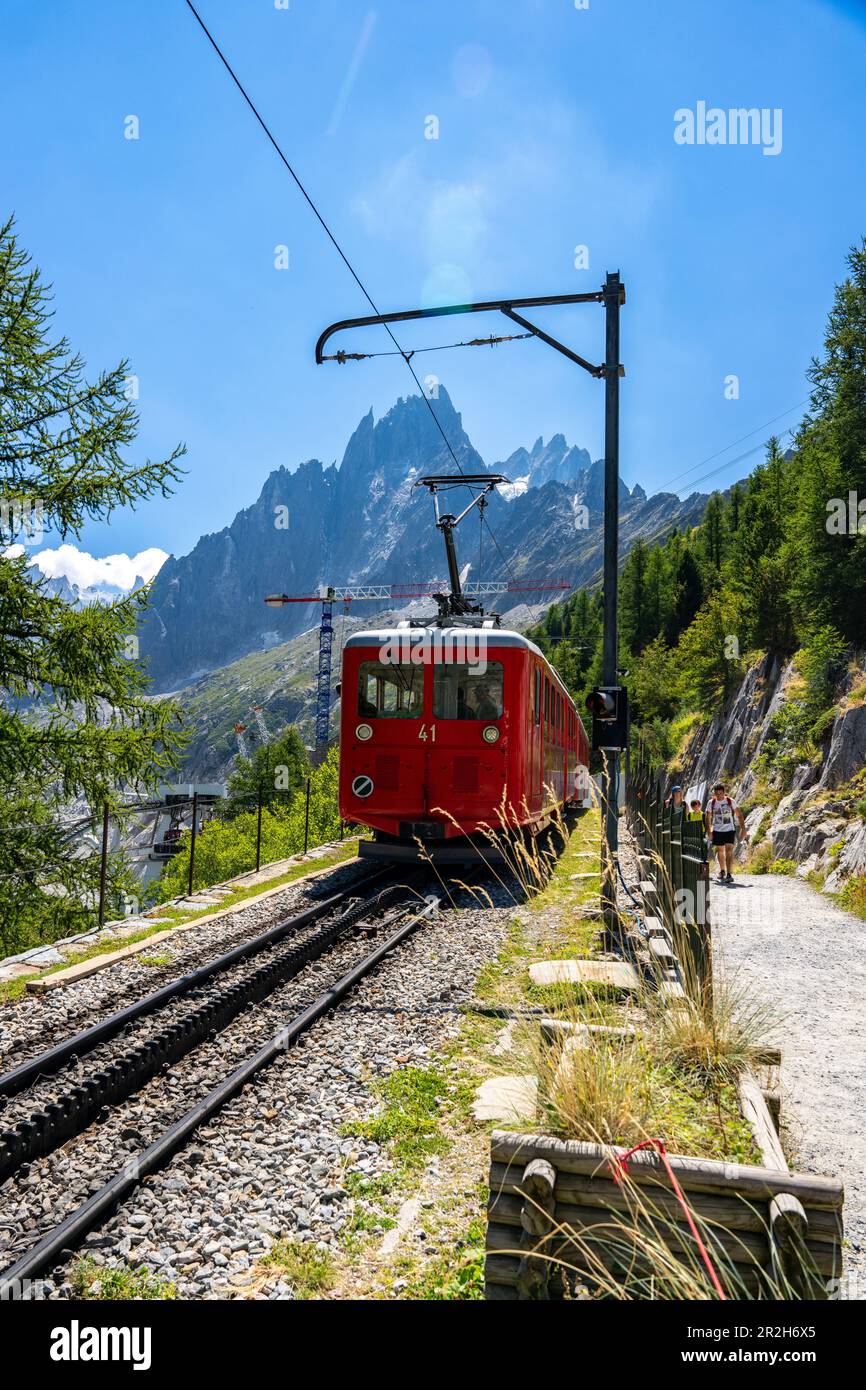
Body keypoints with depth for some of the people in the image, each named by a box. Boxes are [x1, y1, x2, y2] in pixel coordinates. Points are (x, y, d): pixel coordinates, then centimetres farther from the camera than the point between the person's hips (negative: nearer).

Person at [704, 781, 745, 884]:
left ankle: (729, 874, -17)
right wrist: (709, 831, -2)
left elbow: (739, 815, 2)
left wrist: (743, 828, -4)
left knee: (729, 851, -14)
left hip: (730, 830, -2)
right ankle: (722, 871, 32)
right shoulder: (711, 803, 0)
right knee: (720, 852, 10)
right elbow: (708, 818, 6)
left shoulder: (730, 801, -4)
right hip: (717, 831, 2)